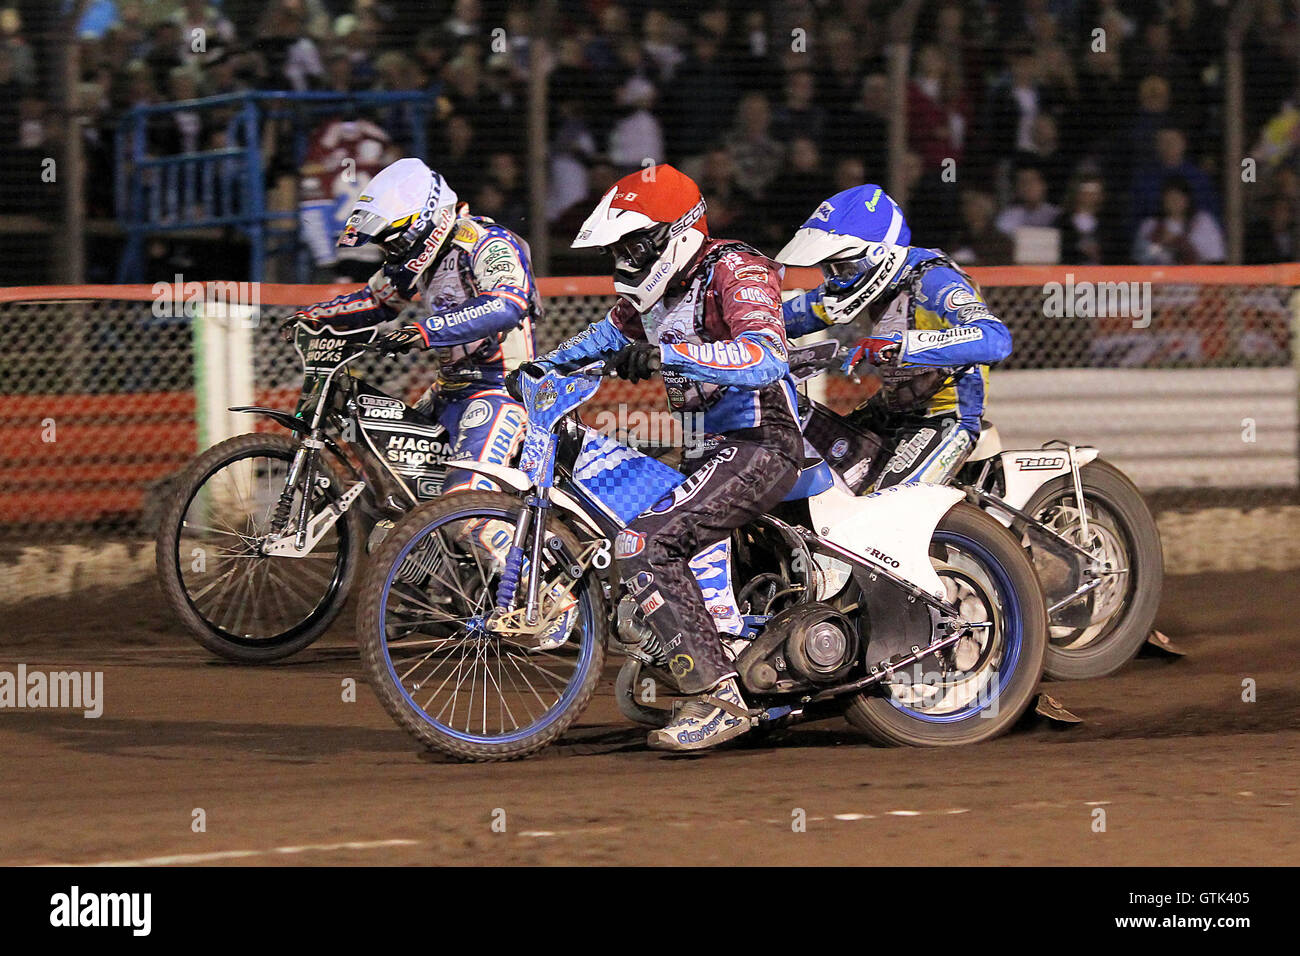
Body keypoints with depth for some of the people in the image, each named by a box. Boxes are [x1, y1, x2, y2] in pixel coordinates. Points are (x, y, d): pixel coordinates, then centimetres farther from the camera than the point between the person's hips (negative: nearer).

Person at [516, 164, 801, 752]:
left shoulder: (734, 271, -15)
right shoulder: (655, 288, 12)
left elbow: (765, 358, -33)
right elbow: (611, 333, 35)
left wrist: (667, 354, -40)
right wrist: (538, 368, 23)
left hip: (758, 447, -11)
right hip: (710, 449, 11)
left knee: (644, 546, -24)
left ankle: (718, 698, -27)